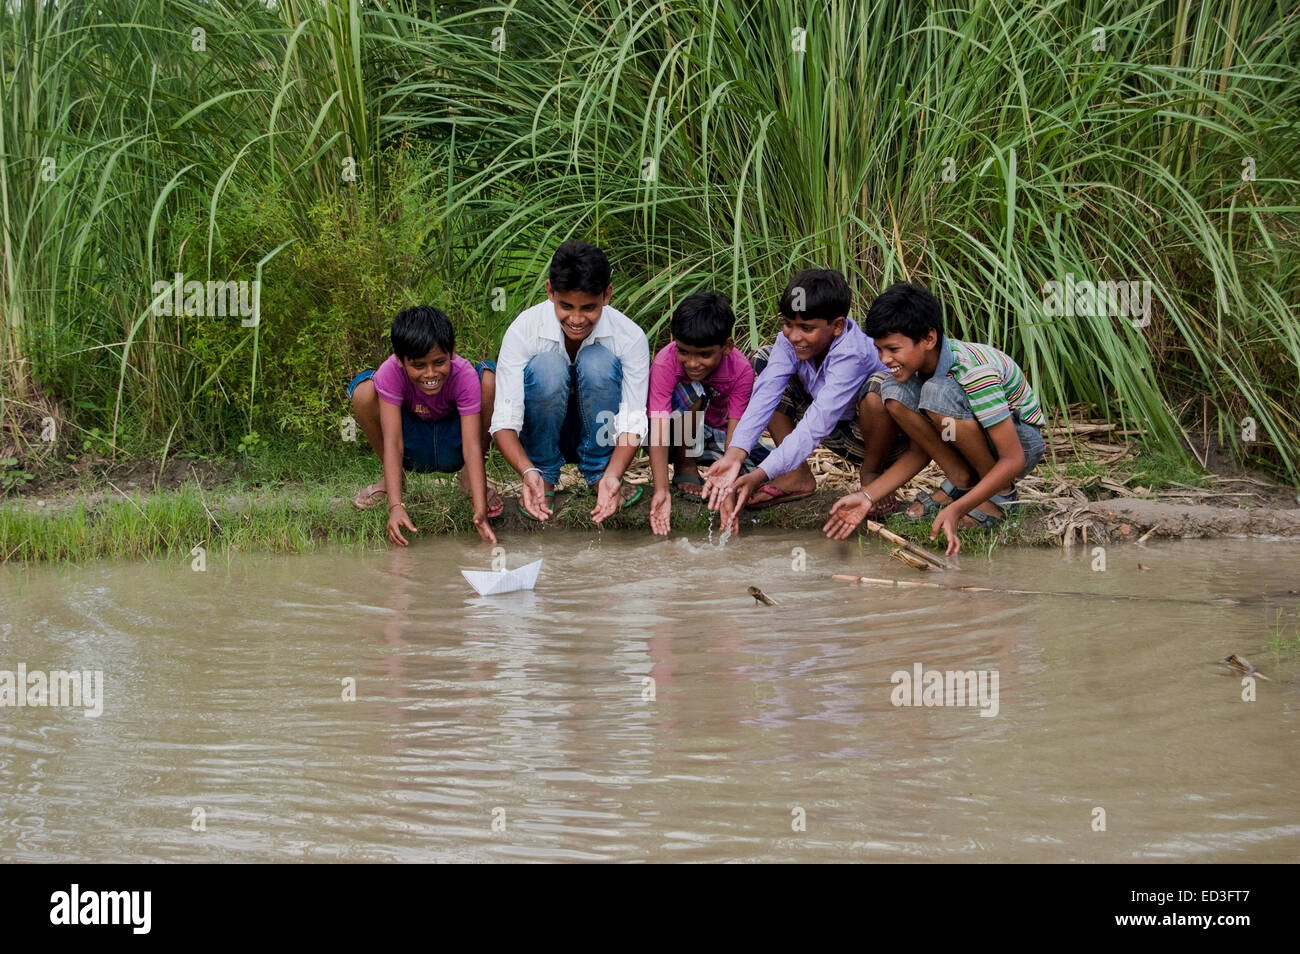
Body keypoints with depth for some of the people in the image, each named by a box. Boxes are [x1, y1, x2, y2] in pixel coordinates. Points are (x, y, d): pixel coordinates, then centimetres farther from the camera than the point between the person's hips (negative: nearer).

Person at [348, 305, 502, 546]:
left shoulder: (465, 376, -29)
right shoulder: (390, 373, -29)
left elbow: (472, 445, -34)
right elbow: (392, 442, -34)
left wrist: (480, 511, -45)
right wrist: (395, 506, -45)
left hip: (452, 445, 0)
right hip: (414, 448, 0)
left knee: (489, 378, -26)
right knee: (363, 390, -27)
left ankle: (471, 478, -8)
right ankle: (392, 477, -1)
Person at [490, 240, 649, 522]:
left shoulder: (629, 337, -21)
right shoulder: (523, 330, -23)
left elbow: (632, 422, -24)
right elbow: (504, 421, -27)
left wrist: (612, 475, -43)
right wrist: (529, 472, -46)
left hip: (600, 434, 1)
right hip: (543, 433, 0)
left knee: (599, 362, -30)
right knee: (546, 366, -33)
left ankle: (599, 473, -13)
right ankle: (545, 478, -13)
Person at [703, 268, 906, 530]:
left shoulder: (851, 354, -34)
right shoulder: (789, 341, -15)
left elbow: (816, 425, -41)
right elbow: (765, 396, -27)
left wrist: (759, 475, -47)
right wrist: (733, 455, -44)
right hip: (840, 438, 6)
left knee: (879, 384, -39)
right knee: (764, 359, -6)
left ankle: (871, 474, -9)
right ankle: (798, 476, -2)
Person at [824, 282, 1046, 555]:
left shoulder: (973, 371, -32)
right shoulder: (919, 363, -10)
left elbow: (1013, 460, -32)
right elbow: (918, 451, -4)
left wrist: (956, 510, -43)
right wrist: (867, 496, -17)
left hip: (1023, 440, -7)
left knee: (939, 392, -34)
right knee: (895, 392, -18)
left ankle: (1001, 492, -15)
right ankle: (961, 481, -6)